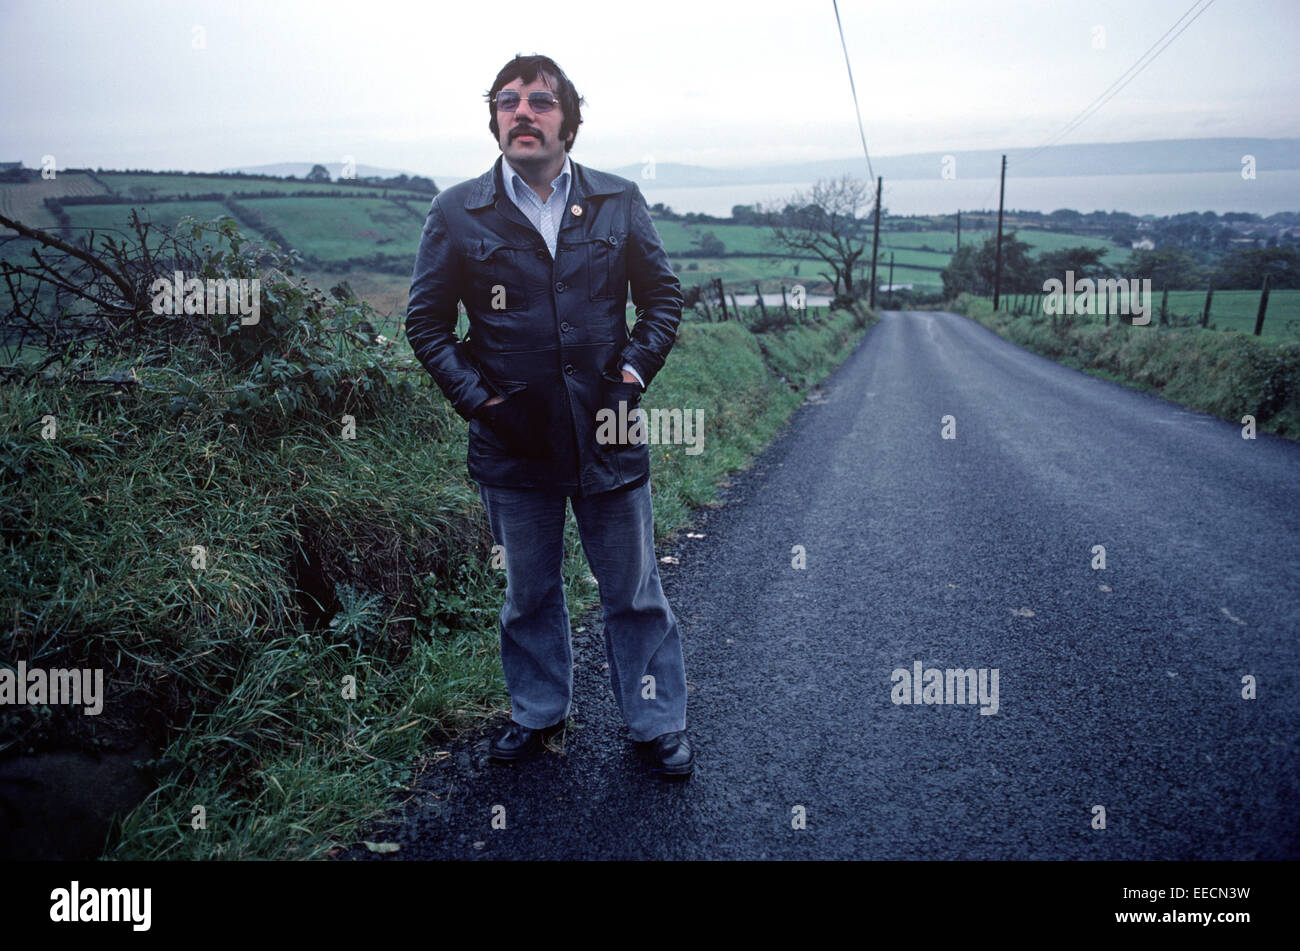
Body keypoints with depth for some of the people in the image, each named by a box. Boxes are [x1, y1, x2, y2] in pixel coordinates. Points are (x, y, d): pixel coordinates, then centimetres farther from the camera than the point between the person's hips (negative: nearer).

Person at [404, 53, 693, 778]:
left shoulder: (620, 203, 2)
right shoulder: (457, 214, -1)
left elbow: (665, 297, 9)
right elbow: (427, 321, 4)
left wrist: (636, 367, -4)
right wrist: (473, 394, -7)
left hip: (610, 438, 0)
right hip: (513, 445, 0)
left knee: (635, 594, 10)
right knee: (529, 596, 17)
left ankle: (659, 724, 28)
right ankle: (539, 712, 39)